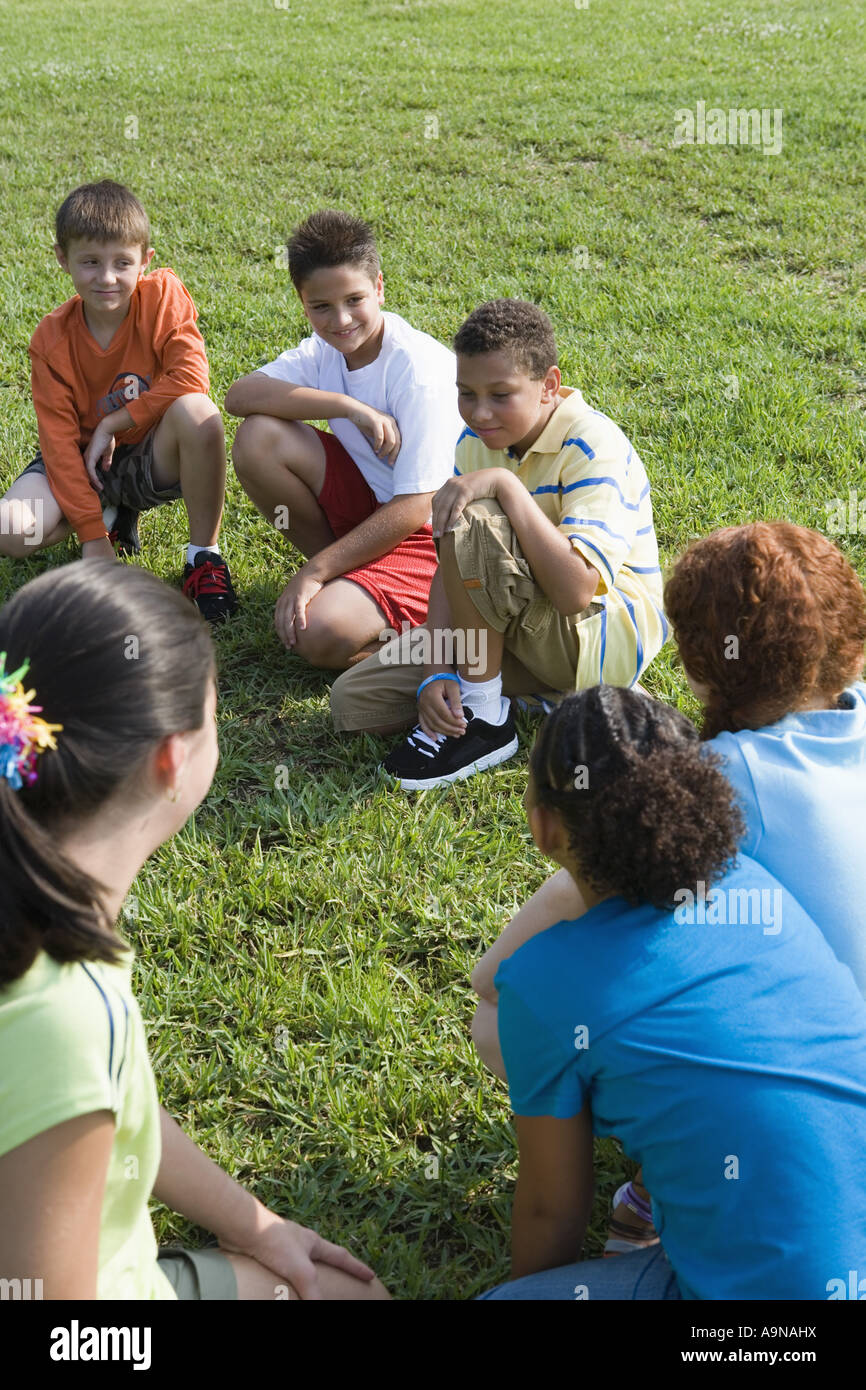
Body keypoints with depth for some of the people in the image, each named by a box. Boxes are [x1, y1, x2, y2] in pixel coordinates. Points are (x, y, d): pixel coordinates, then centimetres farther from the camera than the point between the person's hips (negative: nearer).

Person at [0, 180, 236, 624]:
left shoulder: (163, 294, -14)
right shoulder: (51, 339, -11)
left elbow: (190, 379, -25)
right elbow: (59, 438, -13)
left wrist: (112, 424, -20)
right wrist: (93, 536, -20)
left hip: (152, 458, -2)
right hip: (87, 460, 2)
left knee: (196, 410, -36)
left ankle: (204, 555, -17)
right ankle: (113, 514, 8)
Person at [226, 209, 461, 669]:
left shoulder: (422, 368, -21)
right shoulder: (324, 351, -1)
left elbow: (413, 508, -23)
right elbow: (239, 395, -18)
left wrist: (315, 571, -22)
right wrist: (348, 406, -28)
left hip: (426, 533, -7)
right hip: (366, 504, 7)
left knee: (321, 634, -29)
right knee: (258, 438, -14)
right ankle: (344, 575, 1)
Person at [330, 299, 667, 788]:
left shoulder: (594, 446, -21)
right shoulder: (479, 442, 2)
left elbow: (575, 592, -34)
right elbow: (451, 568, -2)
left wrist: (506, 485, -34)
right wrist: (437, 673, -16)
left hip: (609, 638, -8)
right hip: (528, 632, 8)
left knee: (471, 523, -31)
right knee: (353, 702, -4)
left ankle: (485, 717, -14)